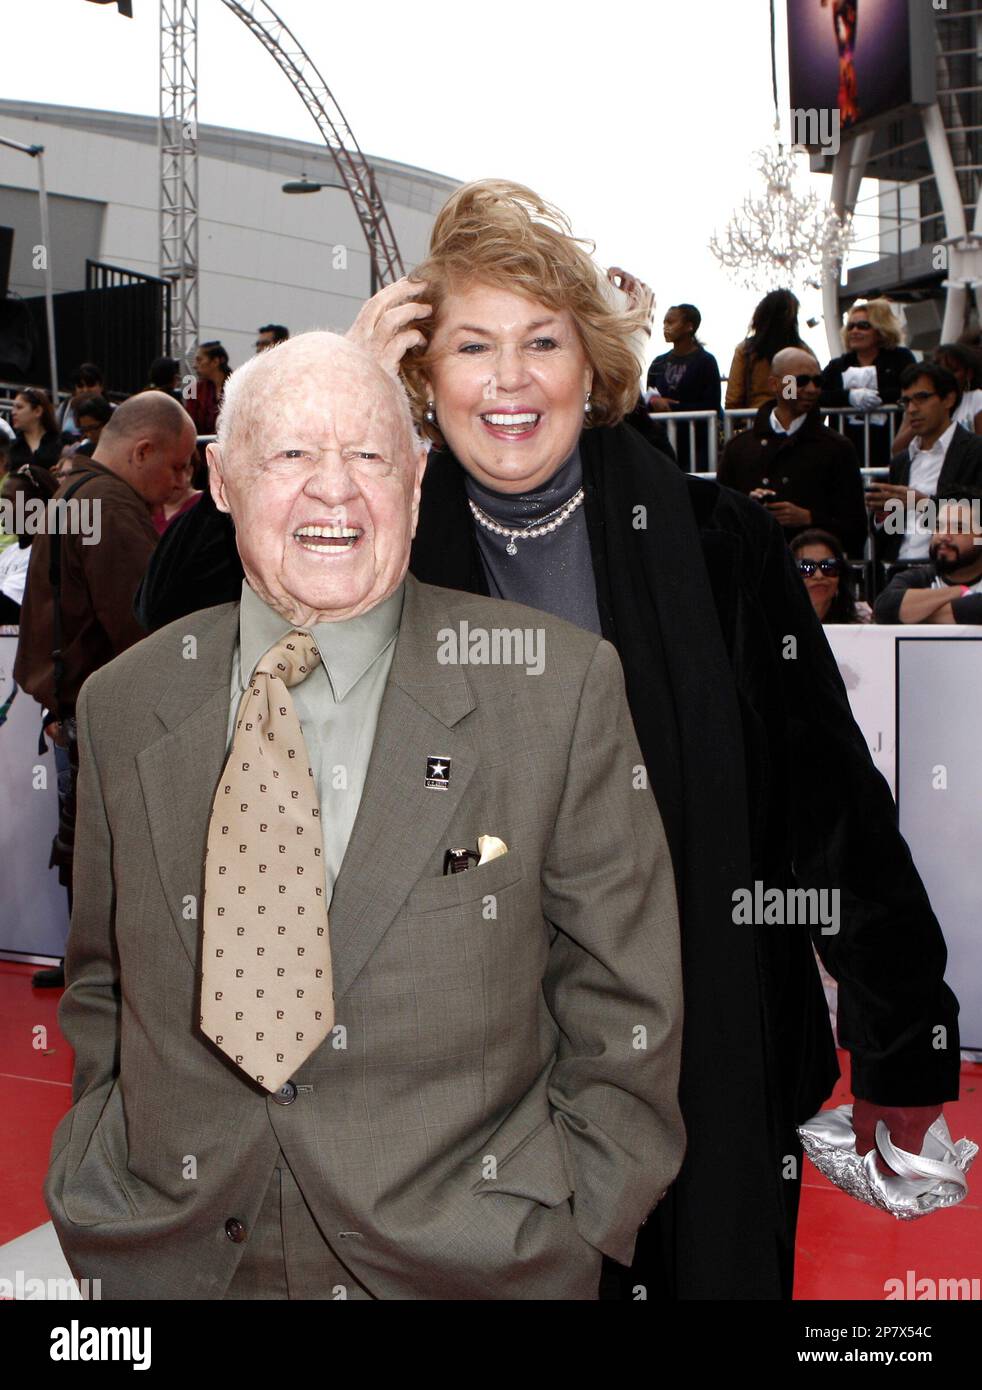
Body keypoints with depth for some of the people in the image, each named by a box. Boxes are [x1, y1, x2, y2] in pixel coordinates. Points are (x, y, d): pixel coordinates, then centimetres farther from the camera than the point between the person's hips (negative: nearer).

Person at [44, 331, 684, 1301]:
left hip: (465, 1258, -2)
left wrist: (567, 1234, -7)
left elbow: (621, 1001, -5)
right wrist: (109, 1175, 2)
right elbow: (101, 985, 11)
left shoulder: (560, 686, -10)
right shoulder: (123, 703, -1)